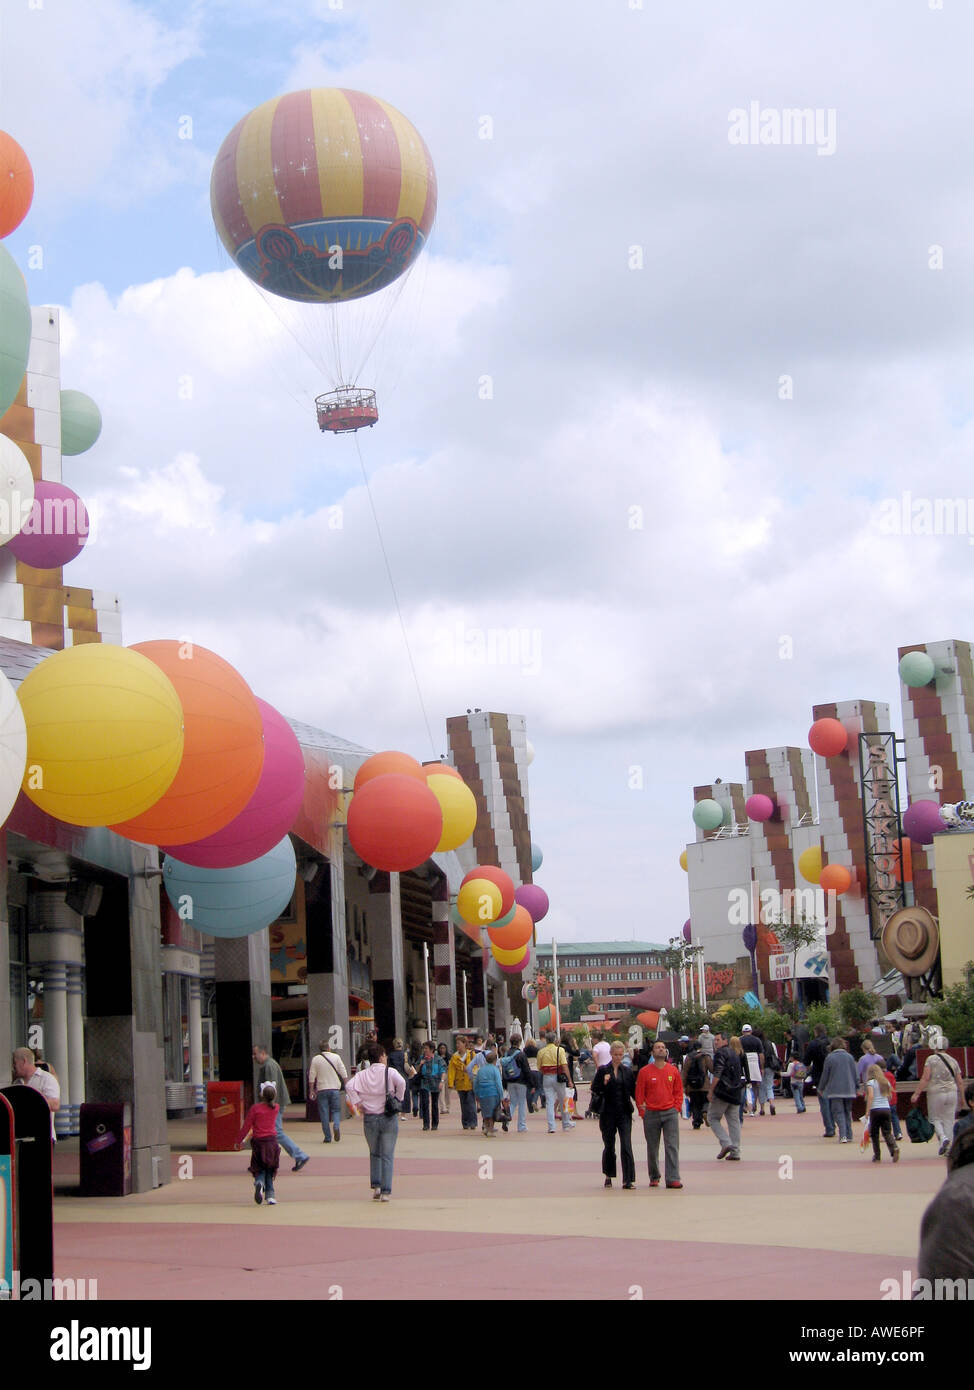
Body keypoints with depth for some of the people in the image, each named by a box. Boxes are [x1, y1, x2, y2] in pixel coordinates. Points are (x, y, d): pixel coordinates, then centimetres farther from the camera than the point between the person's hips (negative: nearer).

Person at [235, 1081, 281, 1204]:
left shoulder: (255, 1108, -9)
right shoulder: (276, 1108, -1)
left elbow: (246, 1126, -6)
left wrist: (238, 1141, 4)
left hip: (258, 1142, -2)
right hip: (272, 1141, 2)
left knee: (260, 1170, 8)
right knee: (269, 1171, 11)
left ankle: (259, 1182, -24)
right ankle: (270, 1195, 2)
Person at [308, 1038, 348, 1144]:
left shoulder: (315, 1059, 1)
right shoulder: (336, 1057, 2)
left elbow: (311, 1076, 0)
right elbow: (343, 1073, 2)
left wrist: (311, 1091, 7)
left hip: (322, 1089, 0)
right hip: (335, 1088, 0)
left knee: (324, 1113, 5)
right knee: (336, 1110, 10)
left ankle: (327, 1137, 3)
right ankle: (336, 1126, -19)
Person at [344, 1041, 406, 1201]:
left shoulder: (361, 1075, 4)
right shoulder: (389, 1072, -4)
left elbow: (350, 1087, -11)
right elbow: (401, 1082, -22)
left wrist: (358, 1104, -4)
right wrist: (398, 1101, -9)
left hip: (370, 1118, 2)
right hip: (389, 1117, -2)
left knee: (374, 1154, 20)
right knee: (387, 1156, 4)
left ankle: (375, 1185, 11)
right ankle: (386, 1191, -1)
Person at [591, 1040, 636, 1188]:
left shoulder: (628, 1071, 7)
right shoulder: (603, 1071, 1)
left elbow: (633, 1091, 10)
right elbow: (595, 1090, -2)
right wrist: (604, 1083, -20)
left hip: (624, 1113, 0)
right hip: (608, 1113, 0)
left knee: (626, 1145, -10)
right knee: (609, 1145, 10)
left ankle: (628, 1180, -12)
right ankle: (608, 1176, 30)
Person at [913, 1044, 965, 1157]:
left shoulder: (931, 1059, -5)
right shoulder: (953, 1061, 9)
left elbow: (925, 1078, -12)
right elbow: (960, 1082, 9)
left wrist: (917, 1093, -9)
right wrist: (962, 1098, 18)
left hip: (936, 1093, -3)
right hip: (952, 1092, 3)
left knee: (935, 1118, 11)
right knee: (949, 1120, 9)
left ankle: (943, 1137, -15)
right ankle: (948, 1148, 6)